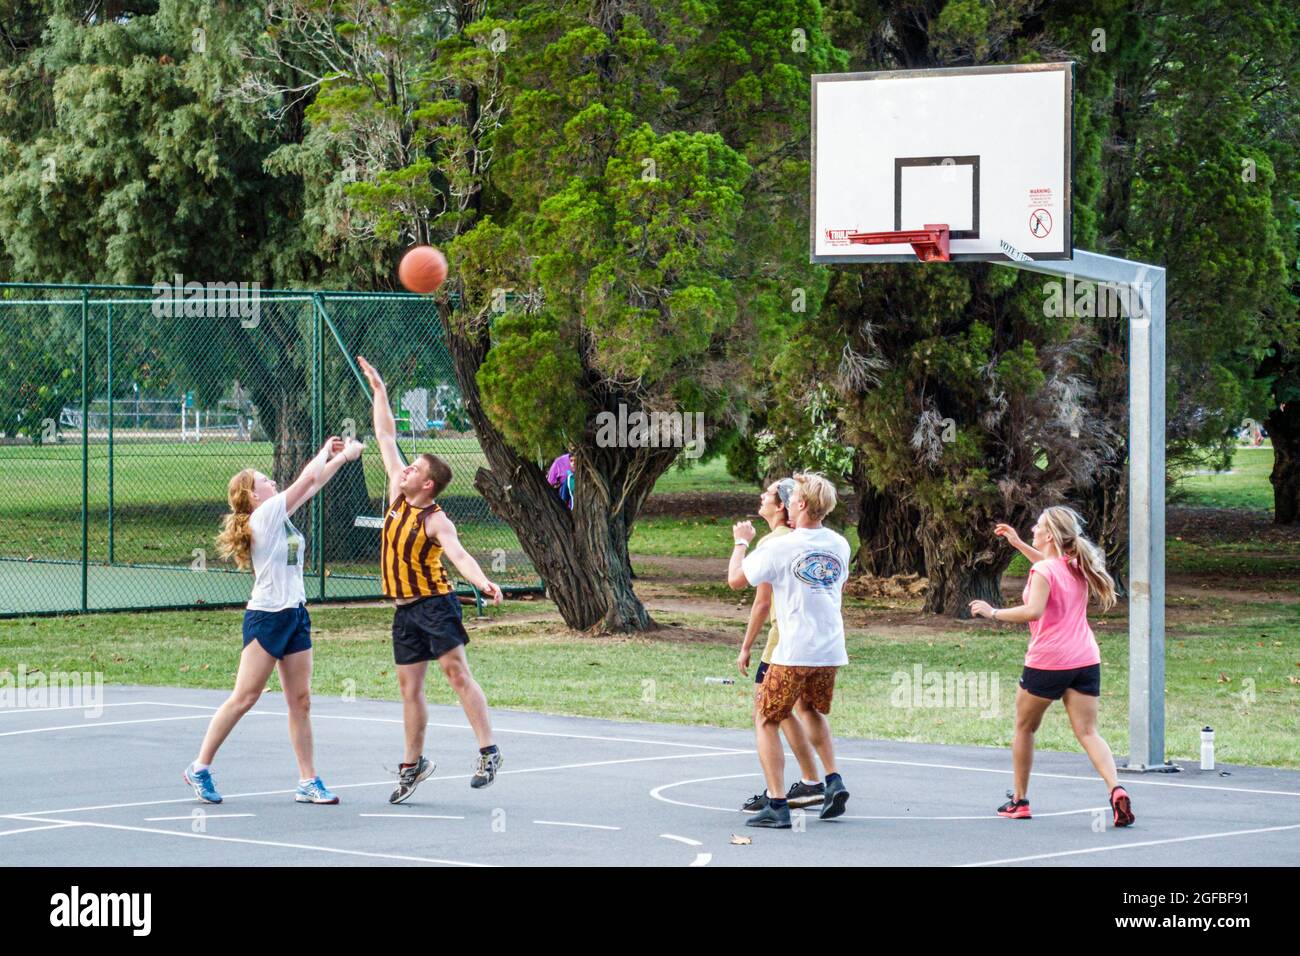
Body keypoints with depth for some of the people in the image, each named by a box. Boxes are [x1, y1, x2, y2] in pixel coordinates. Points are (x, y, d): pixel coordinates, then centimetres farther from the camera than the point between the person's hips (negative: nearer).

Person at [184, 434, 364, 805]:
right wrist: (335, 453, 4)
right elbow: (307, 479, -9)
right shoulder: (264, 516, -12)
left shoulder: (279, 516, 11)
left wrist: (340, 456, 11)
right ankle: (200, 768, 4)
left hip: (295, 615, 8)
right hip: (266, 617, -8)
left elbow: (312, 483, 21)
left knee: (300, 701, 5)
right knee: (244, 697, -5)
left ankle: (308, 781, 7)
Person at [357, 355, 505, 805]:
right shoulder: (397, 496, 6)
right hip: (404, 611, 7)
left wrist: (484, 583, -48)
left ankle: (488, 751, -15)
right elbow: (386, 437, 13)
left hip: (434, 604, -7)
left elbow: (458, 554, -29)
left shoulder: (436, 521, -13)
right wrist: (379, 391, 16)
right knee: (409, 687, 10)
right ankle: (413, 763, 19)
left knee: (456, 671, -14)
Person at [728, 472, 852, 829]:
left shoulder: (780, 547, -12)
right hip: (831, 649, 6)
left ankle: (777, 805, -3)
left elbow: (736, 579, -5)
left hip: (794, 652, -6)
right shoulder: (839, 545, 6)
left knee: (766, 720, 7)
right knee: (811, 709, 31)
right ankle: (834, 781, 16)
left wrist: (741, 542, 13)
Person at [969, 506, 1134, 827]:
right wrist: (1018, 544, 35)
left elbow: (1033, 611, -28)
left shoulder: (1043, 571, -13)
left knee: (1024, 728, 15)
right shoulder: (1077, 566, 12)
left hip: (1047, 662, -6)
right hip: (1085, 659, 6)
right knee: (1088, 732, -1)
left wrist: (993, 613, -17)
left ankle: (1019, 800, 23)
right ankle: (1116, 789, -25)